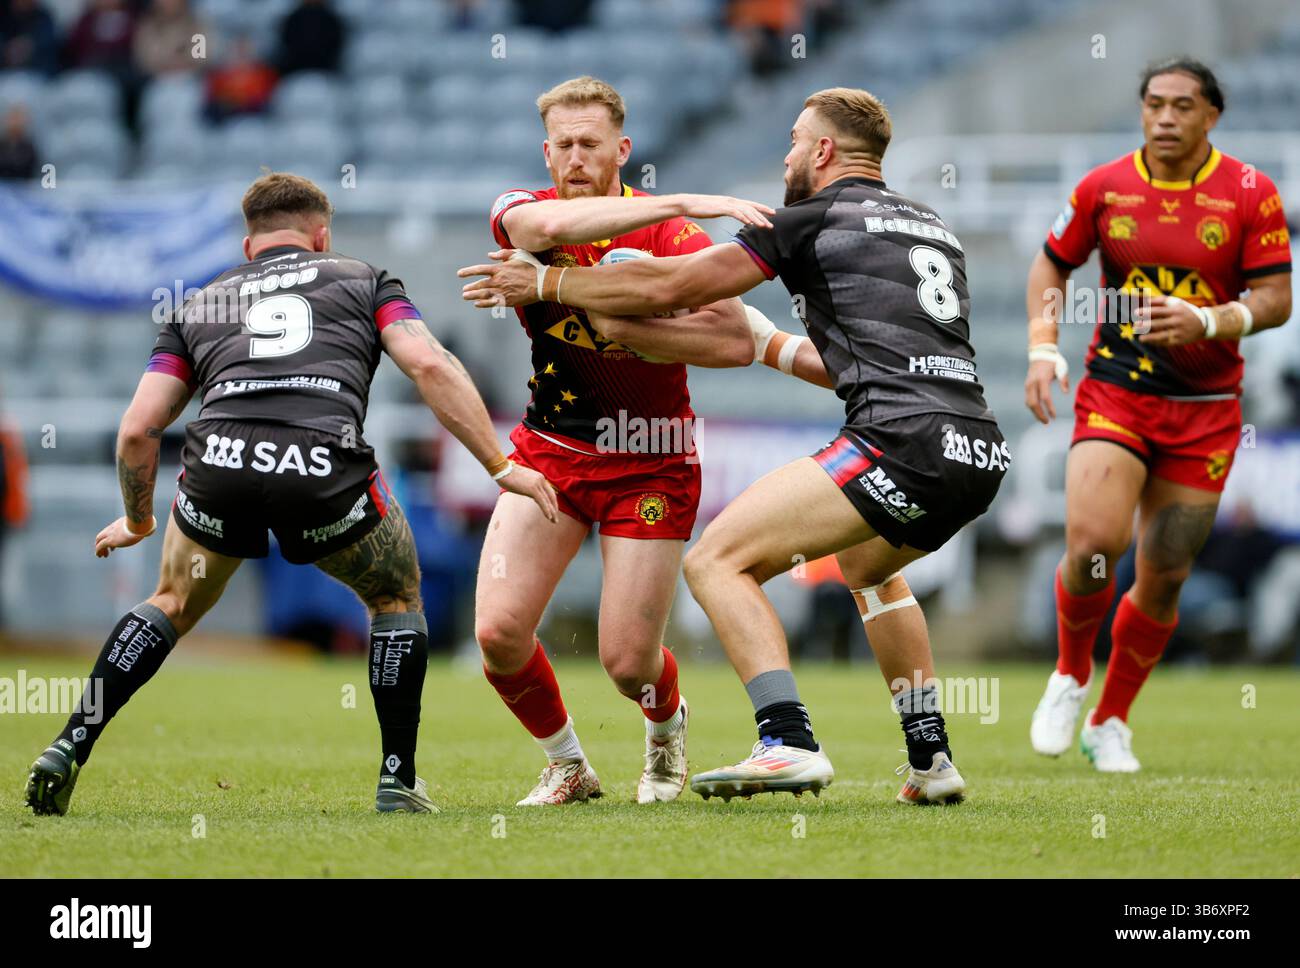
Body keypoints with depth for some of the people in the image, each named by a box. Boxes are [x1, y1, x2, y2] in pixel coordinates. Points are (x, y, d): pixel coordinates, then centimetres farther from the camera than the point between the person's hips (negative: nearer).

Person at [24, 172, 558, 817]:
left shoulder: (199, 305, 30)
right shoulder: (361, 279, 26)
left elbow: (137, 430, 23)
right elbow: (431, 366, 10)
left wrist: (137, 522, 39)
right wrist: (500, 466, 11)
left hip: (219, 458, 2)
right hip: (326, 467, -2)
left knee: (174, 604, 29)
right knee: (397, 598, 25)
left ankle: (68, 751, 20)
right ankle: (398, 782, 19)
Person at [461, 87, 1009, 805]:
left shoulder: (813, 221, 5)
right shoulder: (932, 228, 26)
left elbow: (668, 288, 6)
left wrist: (544, 282, 18)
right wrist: (773, 346, 51)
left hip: (904, 443, -8)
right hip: (981, 452, 8)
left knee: (717, 560, -4)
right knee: (865, 565, 36)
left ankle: (788, 741, -19)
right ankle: (932, 761, 27)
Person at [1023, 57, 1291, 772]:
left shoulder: (1250, 195, -5)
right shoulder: (1104, 187, -1)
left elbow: (1275, 299, -5)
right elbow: (1052, 265, 12)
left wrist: (1206, 321, -23)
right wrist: (1042, 347, -2)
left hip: (1206, 409, 1)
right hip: (1114, 391, 0)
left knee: (1164, 576, 3)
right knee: (1092, 545, -20)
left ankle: (1110, 723, 21)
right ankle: (1071, 675, 9)